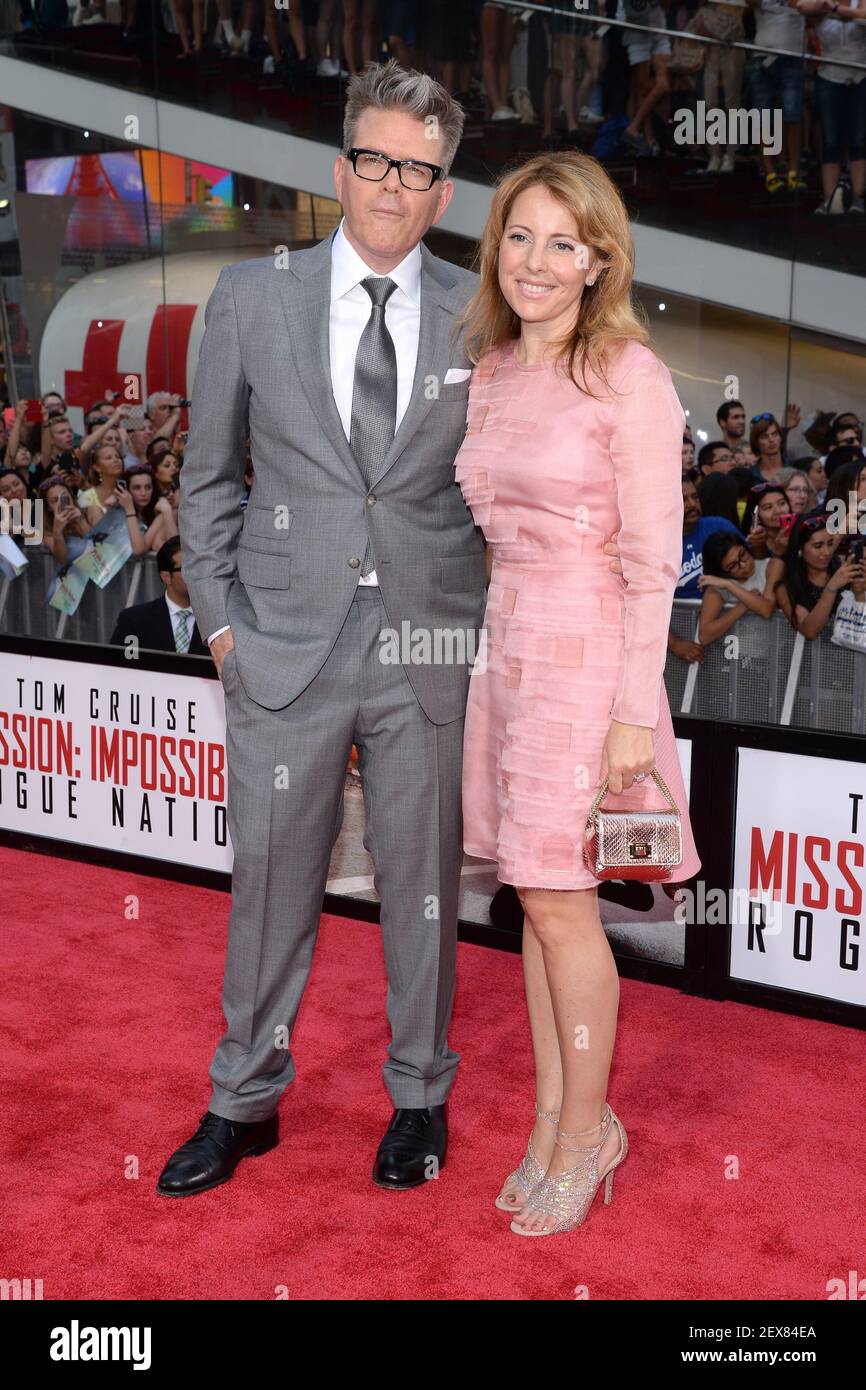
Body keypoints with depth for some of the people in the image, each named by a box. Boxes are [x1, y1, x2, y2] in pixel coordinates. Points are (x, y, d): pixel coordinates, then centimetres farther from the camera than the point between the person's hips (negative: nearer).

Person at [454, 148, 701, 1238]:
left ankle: (586, 1132, 19)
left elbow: (653, 558, -12)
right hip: (505, 644, 6)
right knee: (535, 900, 11)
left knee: (558, 902, -1)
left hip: (585, 655, -6)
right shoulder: (490, 371, 11)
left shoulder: (630, 375, -10)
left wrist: (635, 713, -16)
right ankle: (552, 1122, 25)